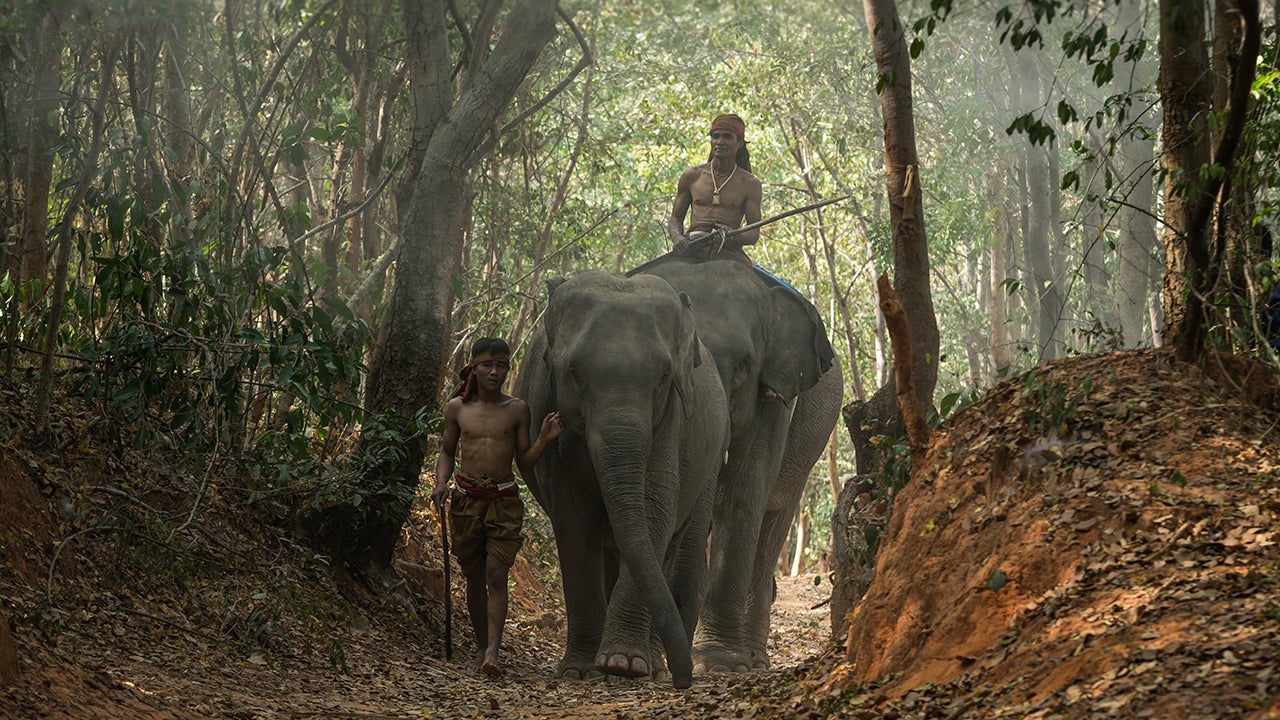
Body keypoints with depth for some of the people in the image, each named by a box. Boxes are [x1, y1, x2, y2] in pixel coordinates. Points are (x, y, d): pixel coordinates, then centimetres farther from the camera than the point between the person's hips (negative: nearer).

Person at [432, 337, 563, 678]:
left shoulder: (517, 409, 2)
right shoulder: (457, 407, 4)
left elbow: (524, 465, 5)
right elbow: (447, 452, 15)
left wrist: (544, 440, -11)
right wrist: (441, 483, -3)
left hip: (504, 501, -2)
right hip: (466, 500, 2)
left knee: (496, 575, -13)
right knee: (475, 577, 8)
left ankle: (493, 652, -24)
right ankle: (482, 645, 22)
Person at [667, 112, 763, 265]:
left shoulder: (749, 183, 13)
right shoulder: (692, 176, 18)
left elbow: (754, 232, 7)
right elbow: (675, 218, 21)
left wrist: (735, 236, -18)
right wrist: (677, 238, -4)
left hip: (729, 253, -1)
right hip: (692, 252, 1)